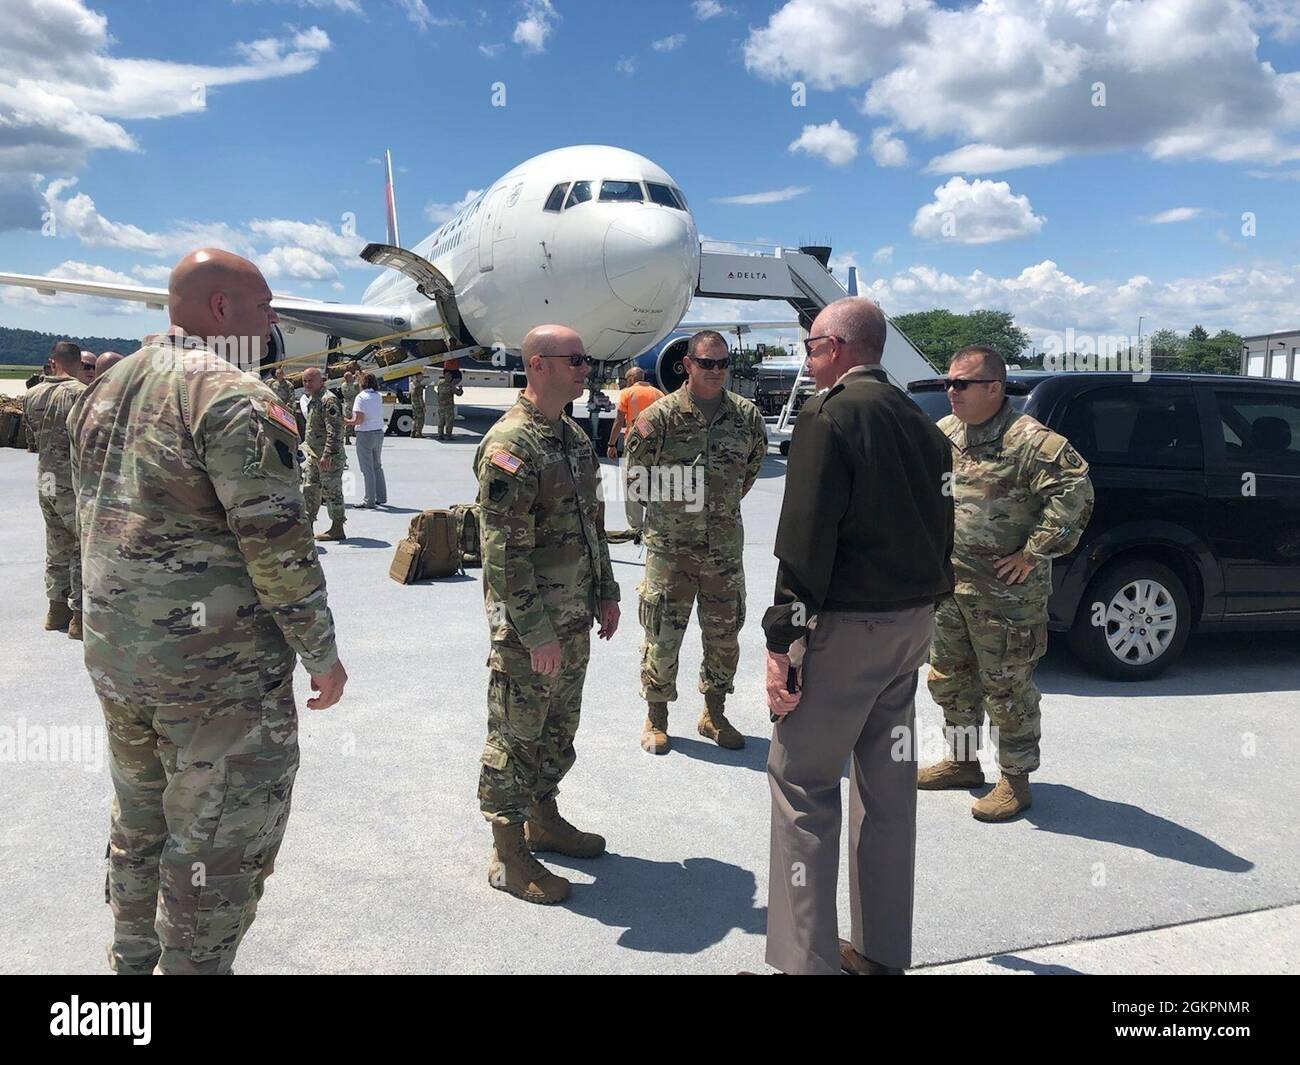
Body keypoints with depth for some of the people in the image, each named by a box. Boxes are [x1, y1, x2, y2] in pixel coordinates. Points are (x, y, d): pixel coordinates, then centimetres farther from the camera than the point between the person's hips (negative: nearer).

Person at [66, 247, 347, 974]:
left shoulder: (106, 392, 10)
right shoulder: (234, 397, -18)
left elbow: (91, 519, 16)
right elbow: (278, 546, -20)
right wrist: (322, 653, -11)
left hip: (115, 660, 9)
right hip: (221, 670, -9)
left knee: (142, 823, 24)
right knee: (219, 841, 5)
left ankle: (135, 960, 40)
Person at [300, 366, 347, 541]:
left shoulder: (328, 400, -16)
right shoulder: (312, 399, 16)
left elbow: (334, 431, -23)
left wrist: (327, 455, -27)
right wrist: (307, 446, 23)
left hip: (329, 456, -10)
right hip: (314, 454, 10)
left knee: (331, 490, -3)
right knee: (309, 489, 13)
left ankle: (337, 529, 5)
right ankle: (307, 525, 21)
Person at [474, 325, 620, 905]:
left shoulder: (574, 435, 10)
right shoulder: (509, 443, -19)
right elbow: (504, 551, -23)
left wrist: (605, 592, 17)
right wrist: (537, 632, -23)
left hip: (574, 620, 9)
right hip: (528, 627, -9)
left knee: (559, 728, 20)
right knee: (516, 736, 5)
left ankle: (544, 820, 38)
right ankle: (508, 856, 19)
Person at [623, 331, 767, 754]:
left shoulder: (746, 415, 1)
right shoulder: (660, 416, -9)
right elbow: (636, 478, 1)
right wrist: (669, 508, 7)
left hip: (725, 547, 3)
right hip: (670, 546, -3)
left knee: (724, 635, 12)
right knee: (662, 634, 4)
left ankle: (714, 714, 31)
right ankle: (656, 717, 22)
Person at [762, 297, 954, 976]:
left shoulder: (829, 416, -13)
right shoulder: (914, 418, 12)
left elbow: (806, 541, -19)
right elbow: (939, 525, 15)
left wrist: (781, 643, -17)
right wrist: (920, 604, 19)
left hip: (848, 626, -8)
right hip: (912, 622, 9)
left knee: (802, 779, 0)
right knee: (888, 784, 14)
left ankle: (805, 960, 6)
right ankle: (881, 951, 27)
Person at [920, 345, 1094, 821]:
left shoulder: (1028, 440, -16)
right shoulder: (943, 433, 9)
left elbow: (1076, 492, -23)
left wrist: (1034, 553, -20)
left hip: (1004, 591, -8)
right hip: (946, 582, 8)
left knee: (1006, 686, 2)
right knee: (948, 676, 18)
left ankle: (1015, 781, 18)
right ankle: (962, 761, 35)